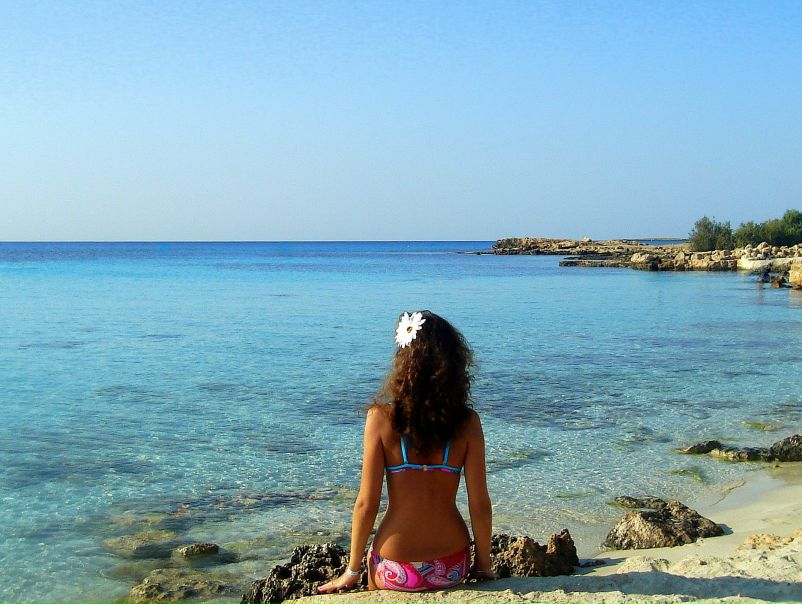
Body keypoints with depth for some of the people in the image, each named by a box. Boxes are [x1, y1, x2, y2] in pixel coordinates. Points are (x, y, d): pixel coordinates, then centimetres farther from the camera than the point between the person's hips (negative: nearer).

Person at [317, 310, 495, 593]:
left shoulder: (381, 418, -14)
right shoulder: (468, 422, -9)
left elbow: (366, 503, -11)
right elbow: (480, 504, -6)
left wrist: (352, 570, 2)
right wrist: (483, 565, 9)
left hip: (396, 572, -2)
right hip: (452, 569, 2)